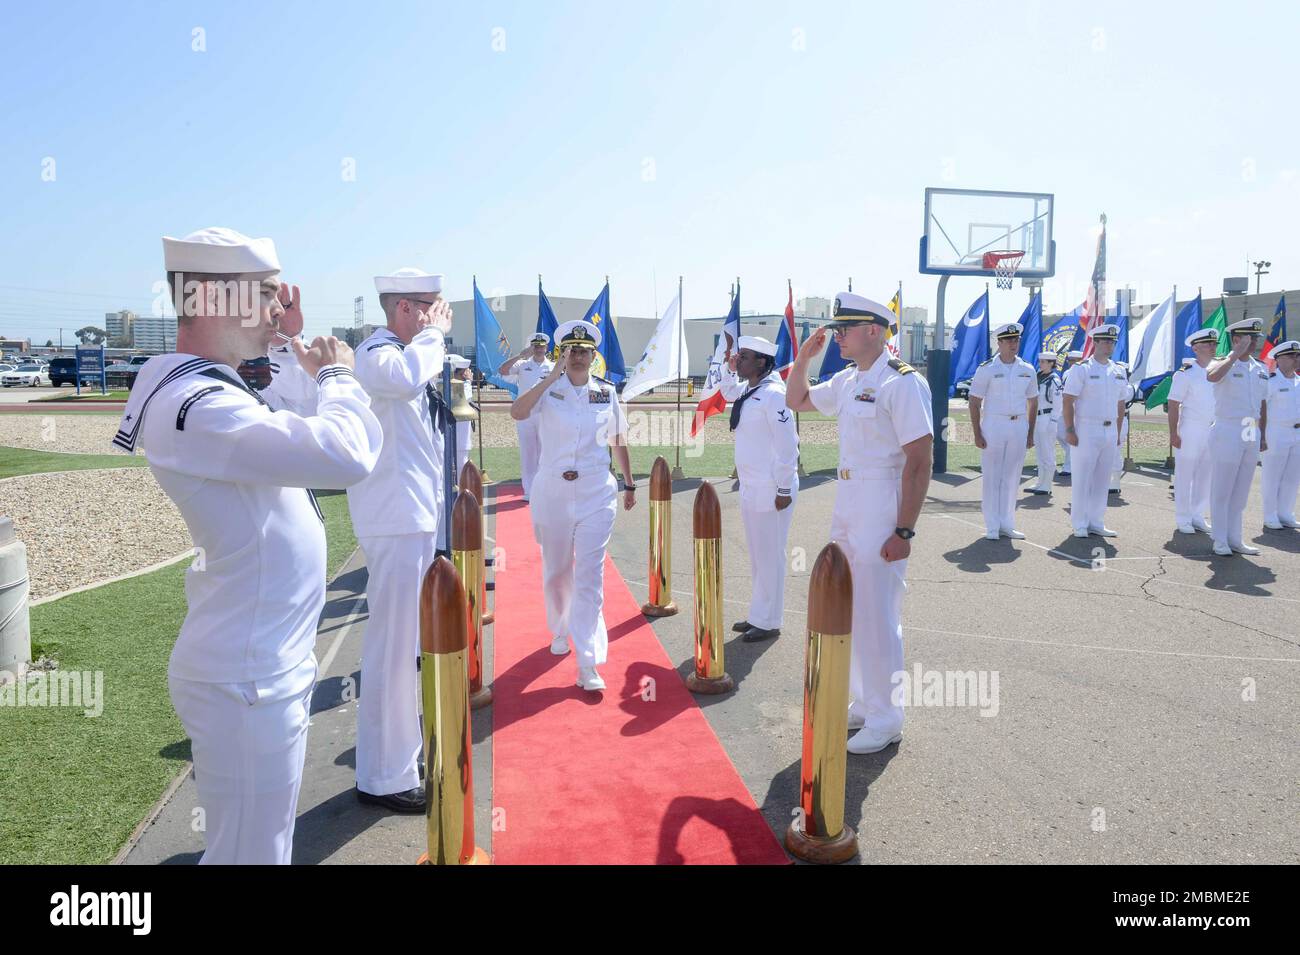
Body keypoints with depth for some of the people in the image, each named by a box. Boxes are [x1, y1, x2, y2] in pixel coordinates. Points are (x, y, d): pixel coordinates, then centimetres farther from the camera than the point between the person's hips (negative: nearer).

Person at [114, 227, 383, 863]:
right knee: (251, 852, 6)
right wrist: (336, 374, -14)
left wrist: (301, 359, 11)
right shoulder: (192, 405, -24)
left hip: (270, 663, 10)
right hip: (246, 684, -10)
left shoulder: (215, 387, 8)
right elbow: (346, 454, -34)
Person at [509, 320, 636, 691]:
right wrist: (552, 377, -21)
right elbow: (517, 412, -23)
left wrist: (629, 484, 17)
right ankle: (561, 632, 41)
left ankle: (588, 664, -5)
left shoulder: (607, 393, 3)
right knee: (556, 572, 16)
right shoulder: (548, 390, -2)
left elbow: (618, 441, 13)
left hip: (596, 496, 0)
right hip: (552, 494, 1)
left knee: (590, 576, -6)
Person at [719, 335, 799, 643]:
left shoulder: (773, 393, -17)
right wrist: (731, 370, 14)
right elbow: (727, 392, 34)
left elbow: (787, 445, -20)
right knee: (756, 554, 16)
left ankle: (769, 622, 10)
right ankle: (758, 615, 28)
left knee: (769, 555, 0)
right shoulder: (748, 391, 10)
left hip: (770, 489, -9)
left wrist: (784, 490, -19)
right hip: (750, 487, 9)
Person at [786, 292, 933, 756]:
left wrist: (904, 531, -21)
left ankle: (885, 721, 14)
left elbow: (920, 461, -18)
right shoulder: (847, 381, 11)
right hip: (846, 504, 9)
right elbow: (796, 401, 26)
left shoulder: (903, 382, -15)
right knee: (848, 610, 16)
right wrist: (803, 356, 11)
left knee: (877, 616, -2)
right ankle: (863, 704, 31)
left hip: (882, 506, -9)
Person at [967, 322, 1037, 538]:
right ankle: (992, 527, 6)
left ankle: (1006, 524, 16)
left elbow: (1033, 402, 16)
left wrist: (1030, 433, 10)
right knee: (991, 477, -1)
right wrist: (977, 434, -9)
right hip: (993, 425, -4)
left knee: (1012, 477, 7)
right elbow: (974, 403, -4)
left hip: (1019, 426, 4)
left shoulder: (1027, 370, 9)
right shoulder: (986, 369, -4)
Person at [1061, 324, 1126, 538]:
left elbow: (1120, 404, 18)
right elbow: (1068, 402, -9)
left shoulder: (1119, 372, 13)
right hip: (1087, 430, -6)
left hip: (1110, 431, 6)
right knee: (1082, 478, -3)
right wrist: (1069, 430, -14)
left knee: (1102, 479, 8)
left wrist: (1118, 432, 13)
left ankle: (1096, 522, 16)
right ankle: (1080, 525, 4)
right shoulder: (1081, 369, -5)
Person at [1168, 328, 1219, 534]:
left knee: (1205, 475, 10)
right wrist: (1173, 434, -15)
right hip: (1190, 431, -6)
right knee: (1185, 476, 0)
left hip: (1212, 431, 6)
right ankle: (1182, 519, 8)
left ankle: (1198, 516, 20)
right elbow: (1173, 405, -10)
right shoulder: (1185, 374, -8)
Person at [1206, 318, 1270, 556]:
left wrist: (1262, 436, 14)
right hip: (1228, 432, -6)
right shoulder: (1224, 363, -5)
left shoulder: (1261, 369, 13)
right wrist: (1235, 353, -22)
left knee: (1241, 491, 11)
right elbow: (1212, 376, -32)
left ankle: (1234, 538, 18)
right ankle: (1220, 540, 6)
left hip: (1252, 435, 6)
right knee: (1221, 490, -1)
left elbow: (1263, 404, 18)